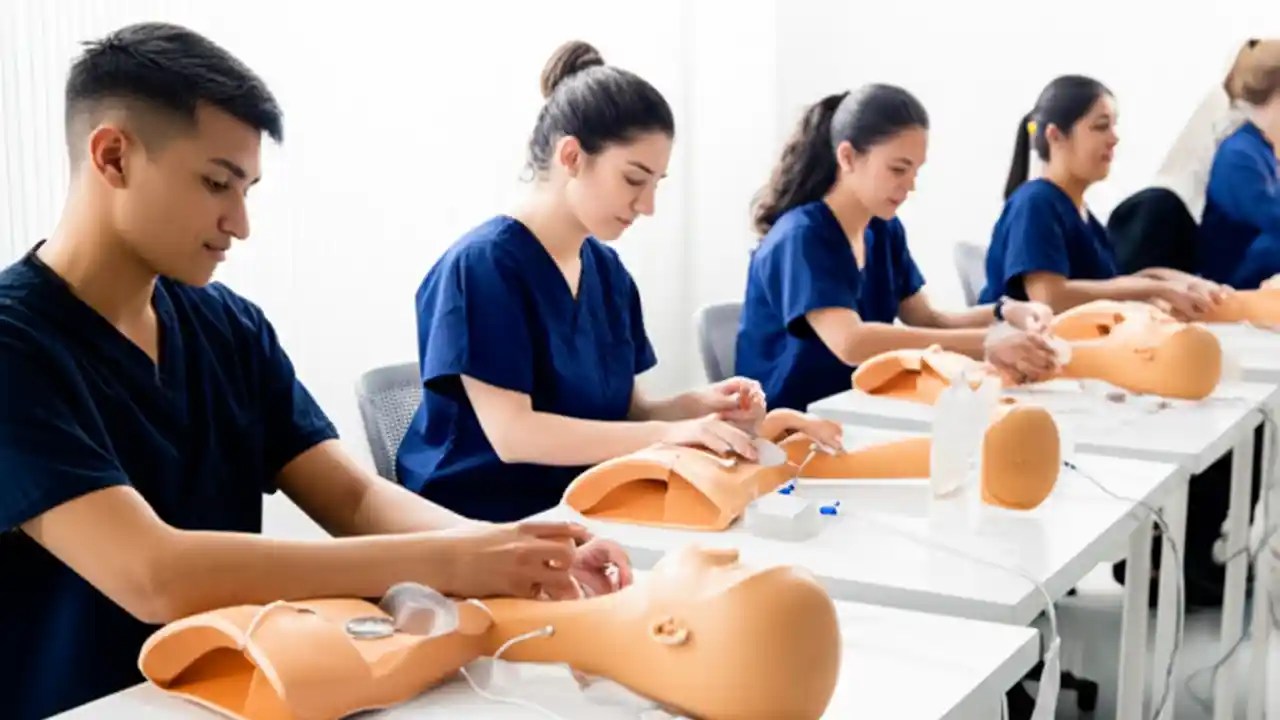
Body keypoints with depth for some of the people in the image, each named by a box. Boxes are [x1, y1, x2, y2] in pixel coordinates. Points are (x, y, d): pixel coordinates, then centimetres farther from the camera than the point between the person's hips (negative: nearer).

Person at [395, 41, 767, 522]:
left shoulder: (607, 270, 9)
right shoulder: (482, 265, -14)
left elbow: (619, 411, 12)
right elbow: (512, 434, -20)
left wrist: (696, 406, -8)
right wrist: (666, 433, -24)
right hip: (477, 523, -7)